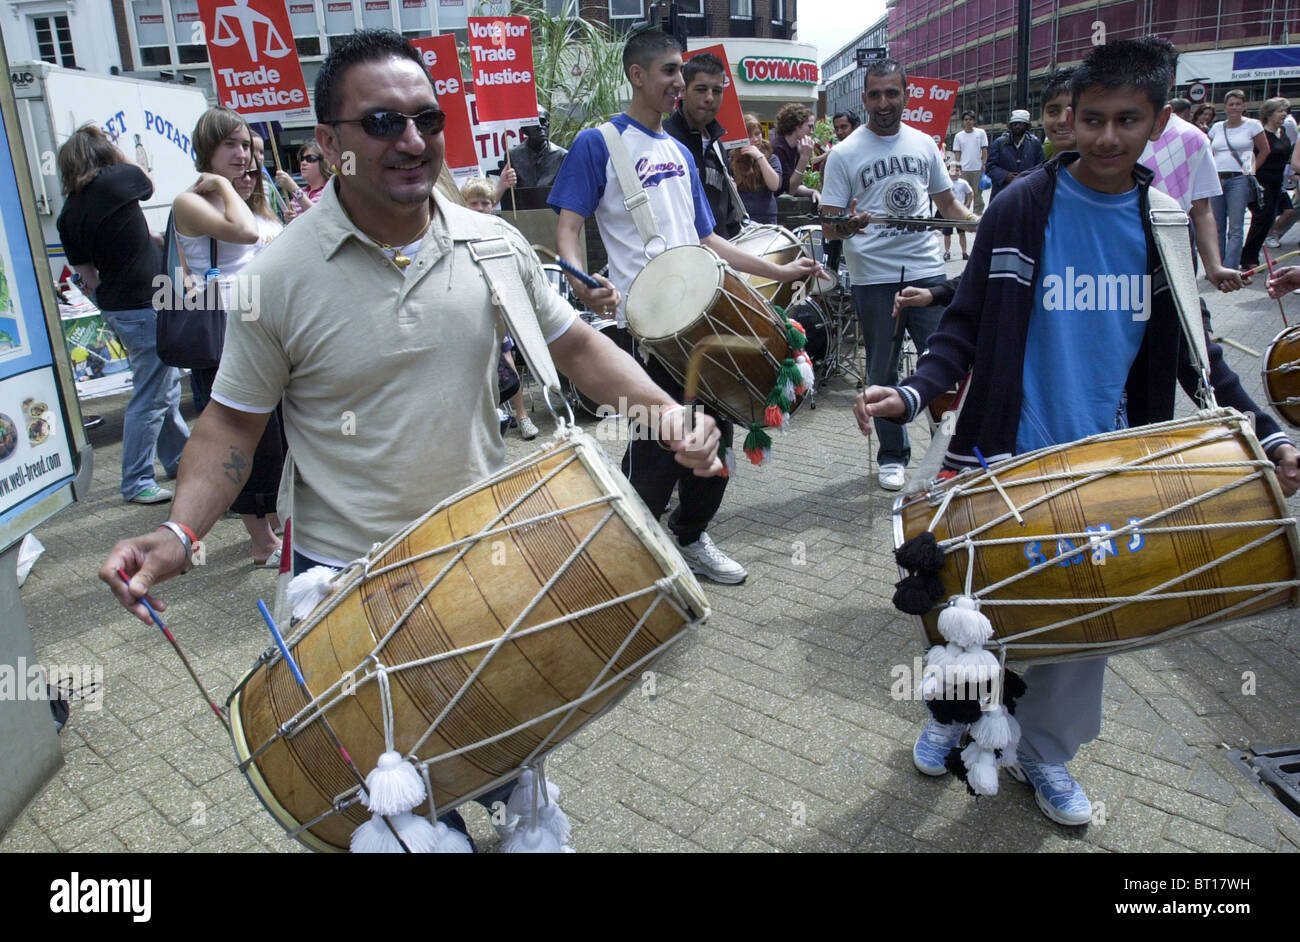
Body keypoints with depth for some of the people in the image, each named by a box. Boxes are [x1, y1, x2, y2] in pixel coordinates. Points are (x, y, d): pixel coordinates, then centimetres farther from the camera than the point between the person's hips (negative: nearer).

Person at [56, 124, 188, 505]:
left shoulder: (69, 213, 5)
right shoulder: (118, 179, -15)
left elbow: (87, 275, 8)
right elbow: (148, 186, 9)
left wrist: (107, 299, 19)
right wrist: (116, 153, 14)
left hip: (116, 305, 8)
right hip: (144, 306, -8)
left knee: (166, 385, 22)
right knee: (149, 398, -1)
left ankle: (178, 458, 35)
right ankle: (136, 483, 7)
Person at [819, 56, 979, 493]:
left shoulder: (924, 144, 10)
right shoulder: (845, 154, -1)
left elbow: (947, 202, 19)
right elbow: (829, 226, -4)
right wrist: (845, 227, -27)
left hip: (928, 272, 3)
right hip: (874, 279, -2)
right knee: (882, 373, 7)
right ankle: (892, 455, 22)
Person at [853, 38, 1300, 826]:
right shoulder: (1021, 209, -7)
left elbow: (1191, 351, 10)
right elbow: (967, 328, -7)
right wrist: (913, 393, -25)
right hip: (1008, 455, -3)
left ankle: (1047, 755, 30)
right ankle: (954, 713, 35)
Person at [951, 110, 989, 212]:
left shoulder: (981, 132, 6)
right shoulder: (958, 136, 8)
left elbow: (984, 150, 4)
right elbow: (957, 153, 9)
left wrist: (984, 164, -4)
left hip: (978, 169, -1)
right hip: (964, 169, 1)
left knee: (978, 193, 4)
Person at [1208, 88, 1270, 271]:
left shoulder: (1252, 125, 4)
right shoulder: (1217, 127, 12)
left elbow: (1264, 150, 9)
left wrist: (1251, 170, 4)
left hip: (1239, 180, -3)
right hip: (1216, 180, 4)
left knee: (1235, 228, -6)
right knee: (1217, 227, 6)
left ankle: (1230, 269, -6)